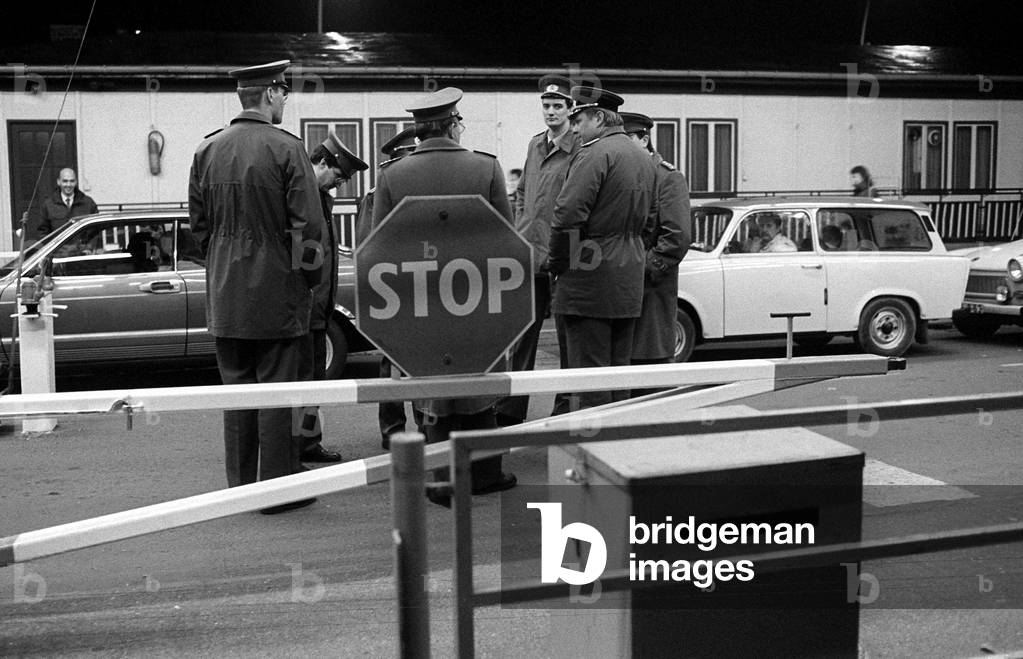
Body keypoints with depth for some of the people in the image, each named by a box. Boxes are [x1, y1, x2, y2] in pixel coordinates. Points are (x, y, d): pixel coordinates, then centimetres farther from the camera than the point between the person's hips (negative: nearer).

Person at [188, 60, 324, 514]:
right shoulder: (286, 149, -11)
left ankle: (239, 488, 19)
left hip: (224, 293, 5)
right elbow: (309, 224, -12)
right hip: (276, 289, -5)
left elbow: (198, 221, 9)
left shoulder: (207, 149, 5)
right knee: (277, 389, 2)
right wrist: (310, 279, 1)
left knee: (236, 388, 12)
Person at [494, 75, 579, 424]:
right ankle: (509, 411, 19)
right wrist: (520, 232, 12)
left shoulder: (581, 150, -9)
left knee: (567, 337, 5)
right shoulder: (535, 145, 13)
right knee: (521, 335, 11)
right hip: (529, 258, 7)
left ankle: (565, 410, 15)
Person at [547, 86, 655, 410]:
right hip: (630, 277, 9)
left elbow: (567, 214, -19)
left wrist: (556, 262, -8)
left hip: (591, 275, -9)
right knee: (620, 368, 15)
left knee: (589, 368, -4)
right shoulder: (644, 159, 15)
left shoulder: (596, 154, -13)